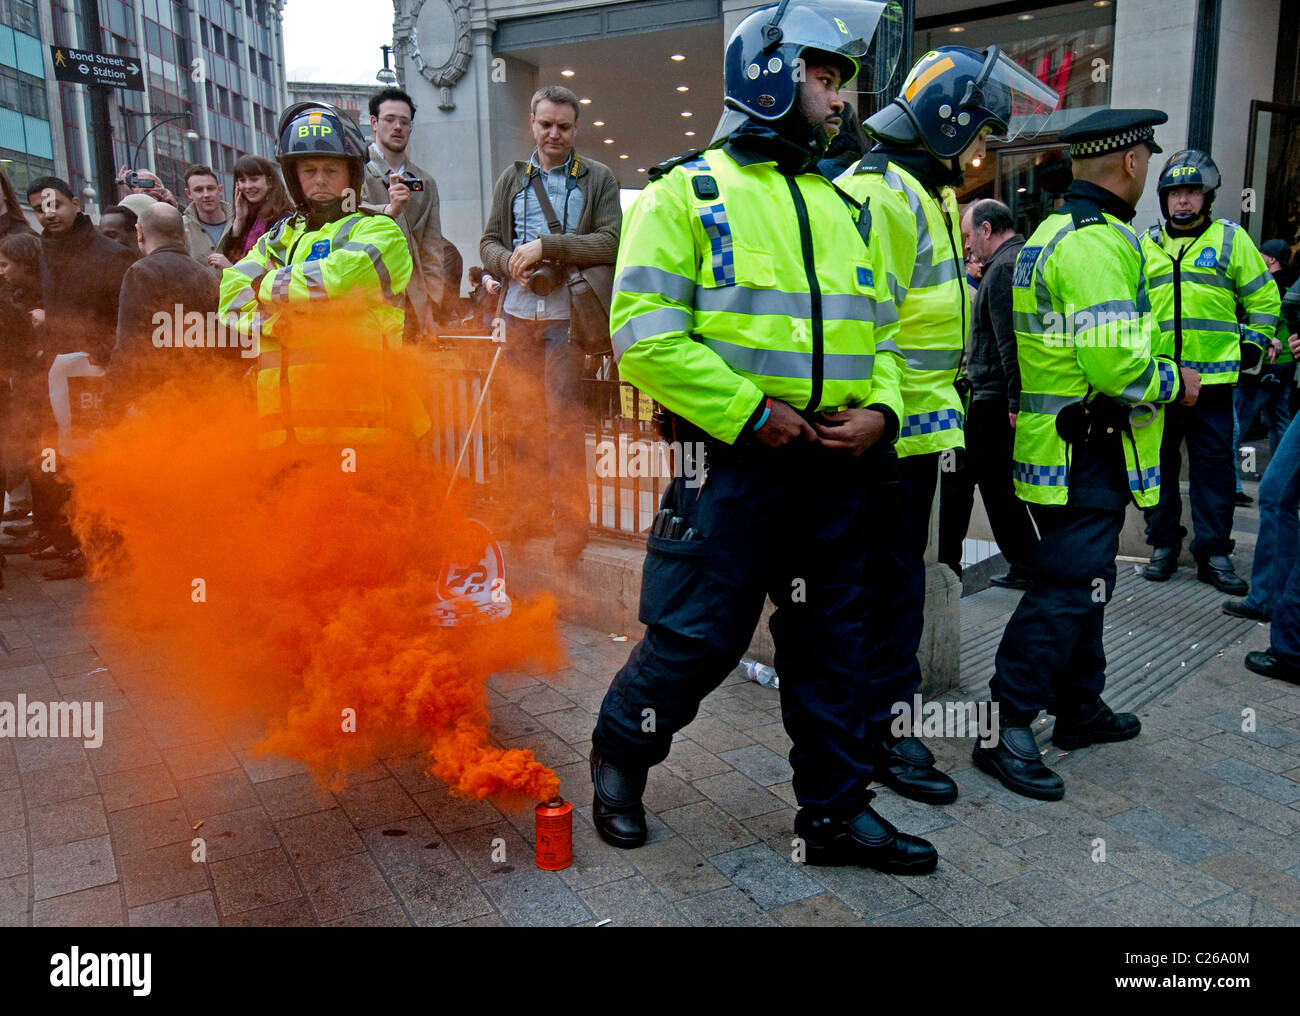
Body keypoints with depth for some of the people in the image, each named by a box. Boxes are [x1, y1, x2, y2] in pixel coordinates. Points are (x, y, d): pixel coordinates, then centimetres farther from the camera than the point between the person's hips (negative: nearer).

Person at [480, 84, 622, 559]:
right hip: (519, 314, 4)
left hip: (567, 314, -4)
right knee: (521, 417, 9)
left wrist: (546, 245, -16)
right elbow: (489, 242, 13)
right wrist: (511, 264, -10)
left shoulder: (598, 178, 3)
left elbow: (612, 241, -9)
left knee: (562, 418, -8)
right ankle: (527, 511, 21)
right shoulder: (512, 178, 15)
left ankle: (571, 519, 2)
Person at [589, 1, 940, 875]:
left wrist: (879, 410, -1)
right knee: (697, 637, 0)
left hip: (839, 467, 6)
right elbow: (645, 337, -13)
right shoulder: (687, 194, -3)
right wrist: (753, 414, -16)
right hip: (732, 462, -6)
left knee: (832, 639, 12)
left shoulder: (844, 208, 17)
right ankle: (620, 750, 29)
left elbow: (881, 332, 19)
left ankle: (835, 812, 26)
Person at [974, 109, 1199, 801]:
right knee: (1068, 588, -7)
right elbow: (1116, 365, -25)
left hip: (1059, 442, 11)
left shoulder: (1053, 231, 16)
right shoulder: (1100, 241, -18)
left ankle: (1081, 710, 31)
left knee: (1081, 580, 18)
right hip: (1088, 450, -11)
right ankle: (1008, 728, -1)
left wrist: (1158, 373, 19)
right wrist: (1174, 383, -6)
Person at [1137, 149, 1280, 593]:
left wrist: (1252, 344, 3)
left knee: (1214, 463, 0)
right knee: (1158, 461, 7)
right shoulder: (1146, 244, 11)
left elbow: (1263, 299, 10)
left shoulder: (1231, 238, 5)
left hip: (1212, 375, -2)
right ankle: (1164, 544, 19)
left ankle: (1214, 553, 8)